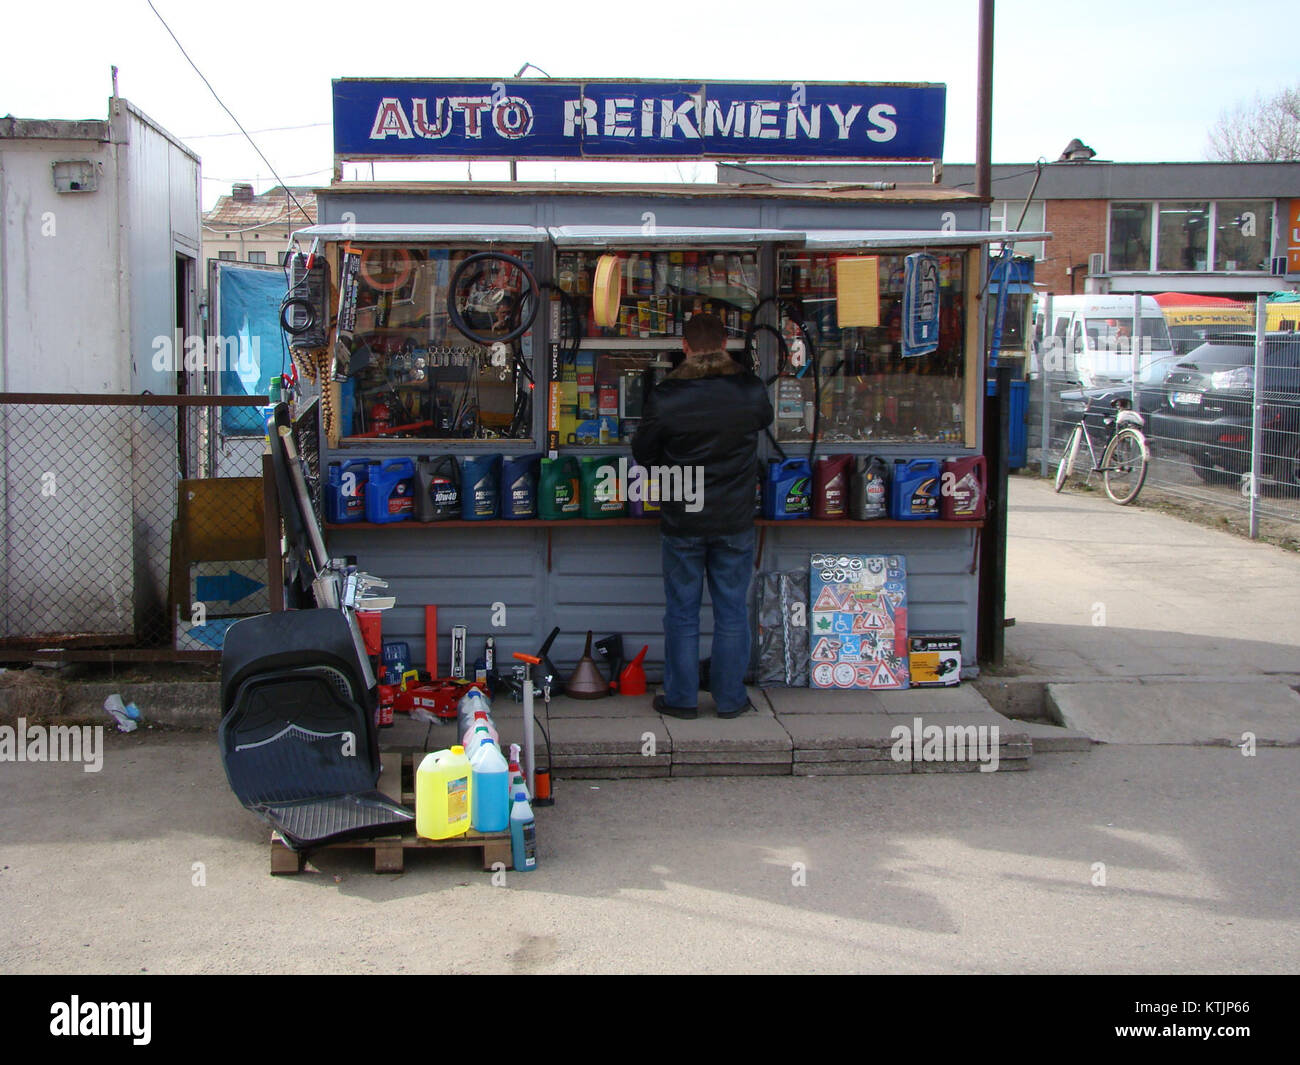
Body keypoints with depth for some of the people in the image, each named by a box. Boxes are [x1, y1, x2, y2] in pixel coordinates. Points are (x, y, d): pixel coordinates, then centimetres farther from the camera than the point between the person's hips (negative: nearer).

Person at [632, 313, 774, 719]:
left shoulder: (665, 396, -11)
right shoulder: (751, 391, -6)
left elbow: (643, 453, 1)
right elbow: (765, 420, 17)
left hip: (682, 522, -1)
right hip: (735, 521, 1)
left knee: (682, 612, 9)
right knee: (732, 612, 10)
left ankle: (681, 698, 16)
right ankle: (730, 698, 18)